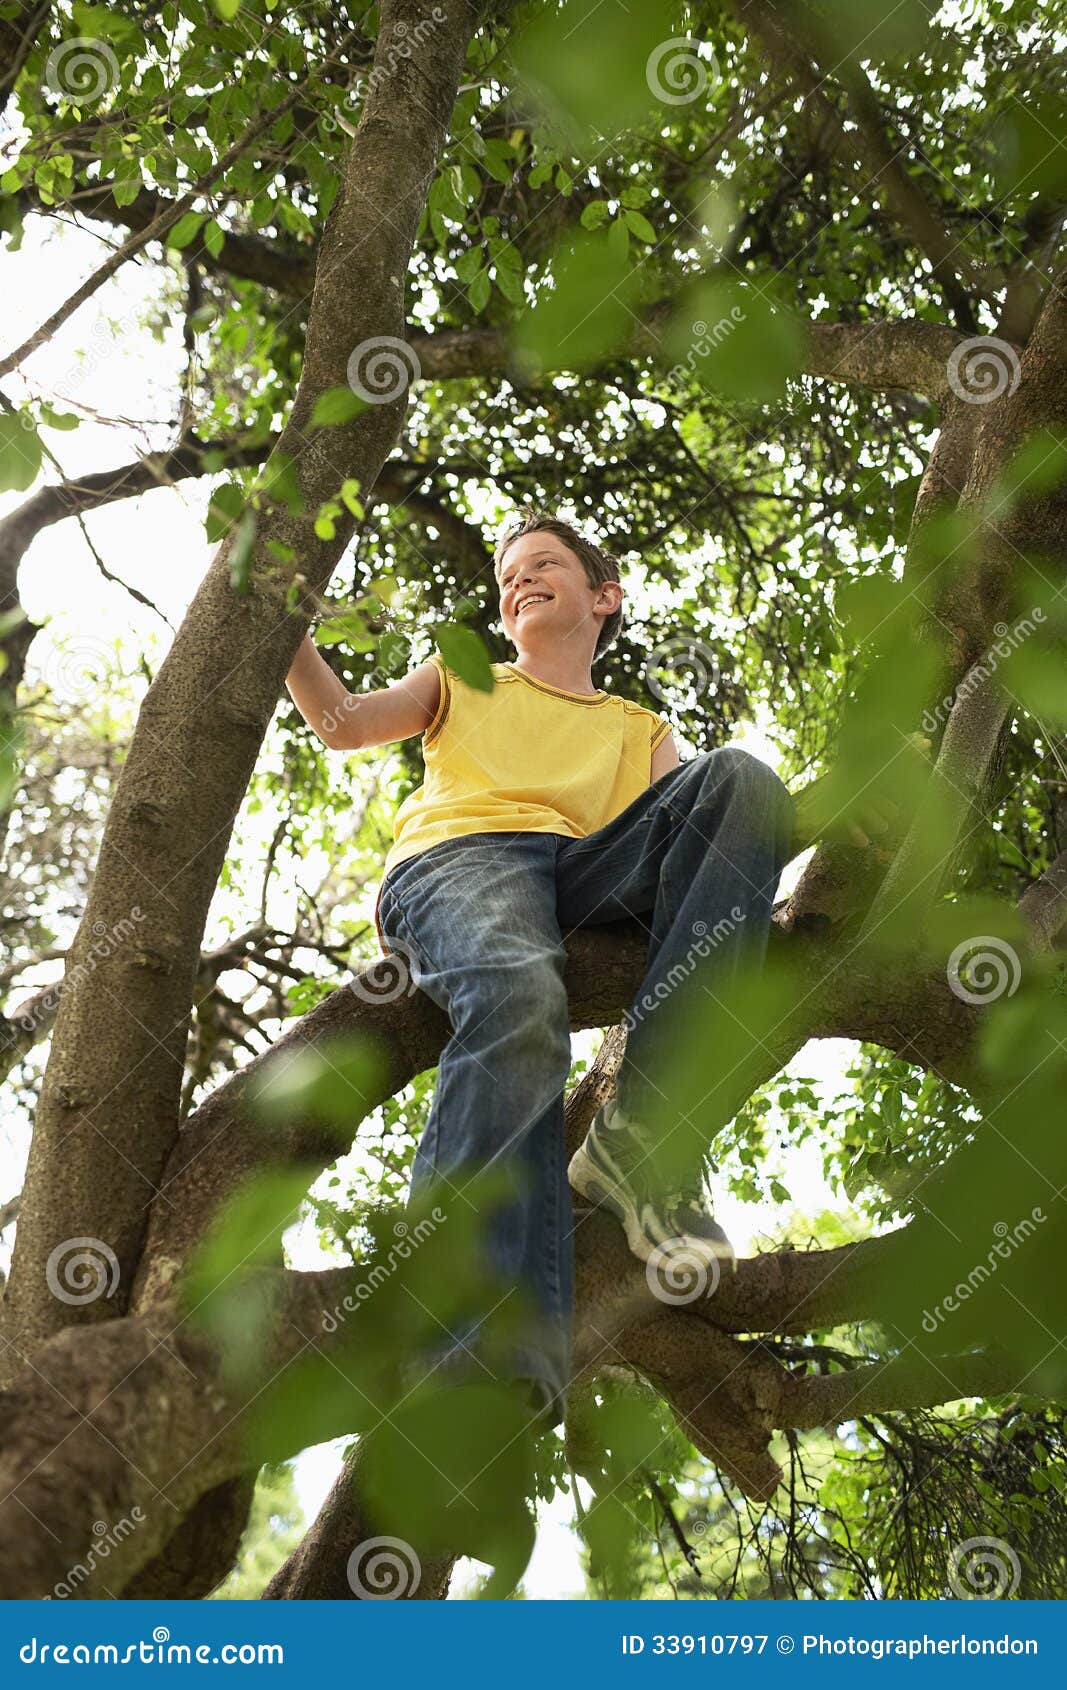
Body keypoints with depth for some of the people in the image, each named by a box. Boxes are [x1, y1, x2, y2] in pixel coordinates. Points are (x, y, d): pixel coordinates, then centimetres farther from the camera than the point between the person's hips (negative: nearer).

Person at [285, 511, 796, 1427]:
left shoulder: (641, 730, 33)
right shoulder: (462, 682, 35)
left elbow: (691, 826, 15)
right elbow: (345, 722, 19)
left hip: (586, 873, 2)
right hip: (457, 854, -2)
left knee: (741, 772, -24)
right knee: (520, 993, -38)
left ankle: (639, 1129, -35)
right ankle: (494, 1356, -54)